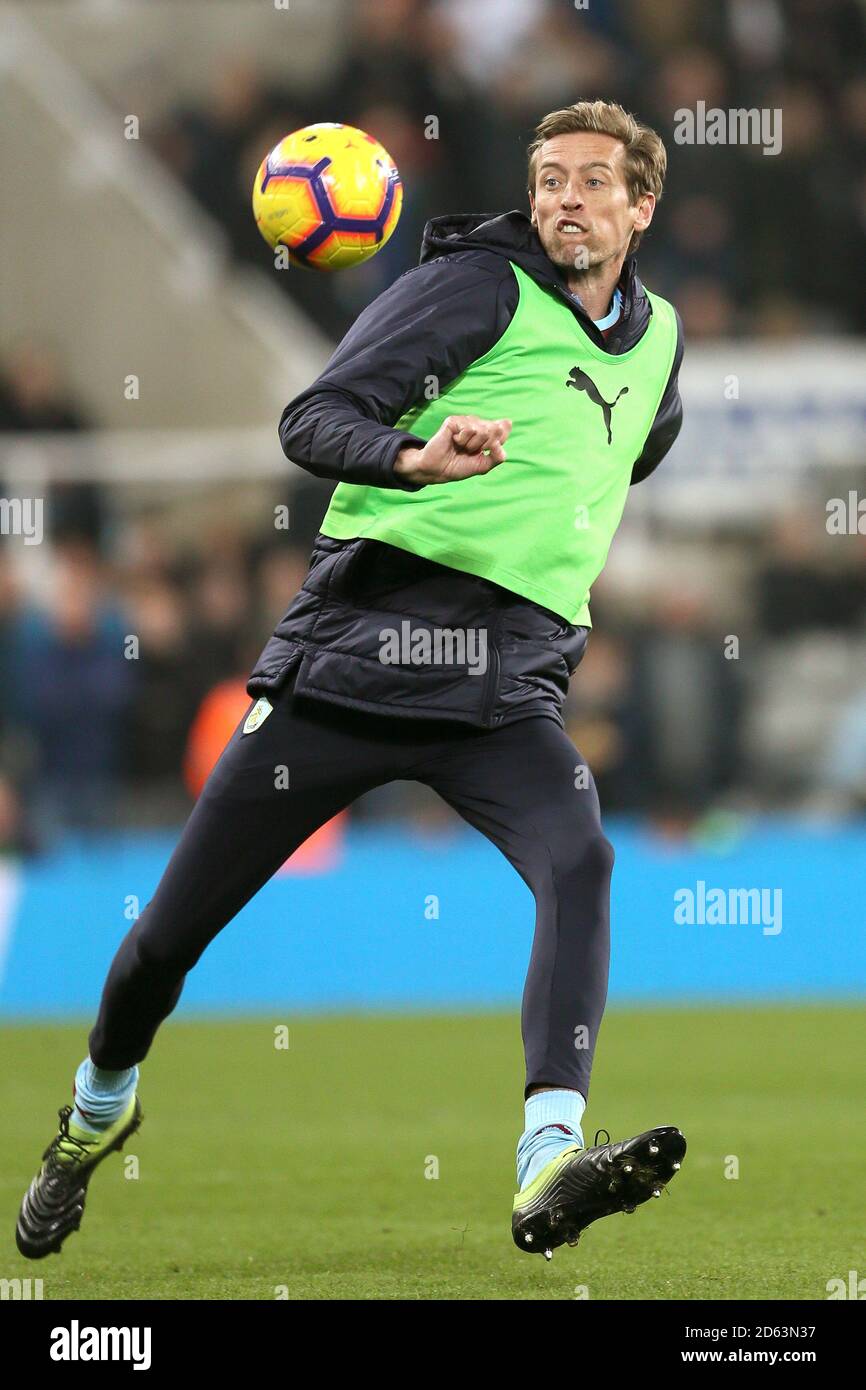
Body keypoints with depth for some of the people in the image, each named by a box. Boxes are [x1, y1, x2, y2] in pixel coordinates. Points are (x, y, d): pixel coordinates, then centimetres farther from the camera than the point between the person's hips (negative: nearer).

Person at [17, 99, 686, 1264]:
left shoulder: (658, 339, 15)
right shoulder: (480, 281, -2)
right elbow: (315, 420, -14)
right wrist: (413, 459, -32)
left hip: (506, 687, 3)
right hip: (362, 645, -3)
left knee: (580, 863, -29)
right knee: (174, 926, 4)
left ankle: (550, 1168, -42)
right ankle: (100, 1106, 35)